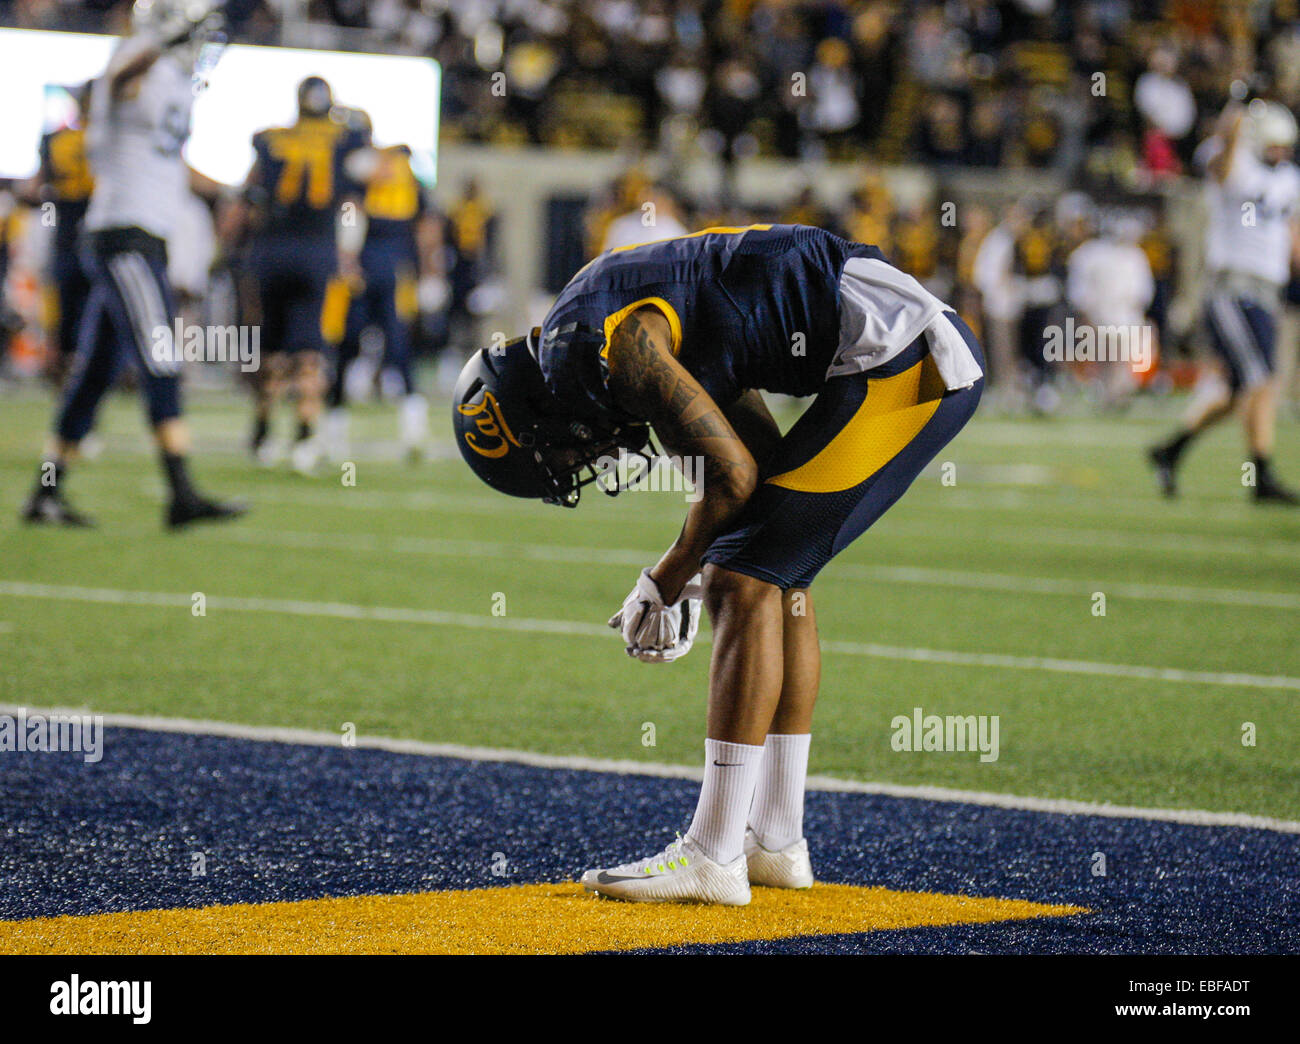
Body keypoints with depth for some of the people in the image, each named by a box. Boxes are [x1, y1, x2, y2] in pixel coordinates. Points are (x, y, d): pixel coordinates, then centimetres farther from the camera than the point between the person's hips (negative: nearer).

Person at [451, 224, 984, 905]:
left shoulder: (603, 344, -12)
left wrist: (669, 579, 3)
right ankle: (776, 842, 23)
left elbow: (735, 474, -12)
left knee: (749, 582, -7)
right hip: (935, 356, 10)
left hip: (897, 356, -10)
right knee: (780, 578, 17)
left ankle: (714, 856, -6)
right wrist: (703, 572, 15)